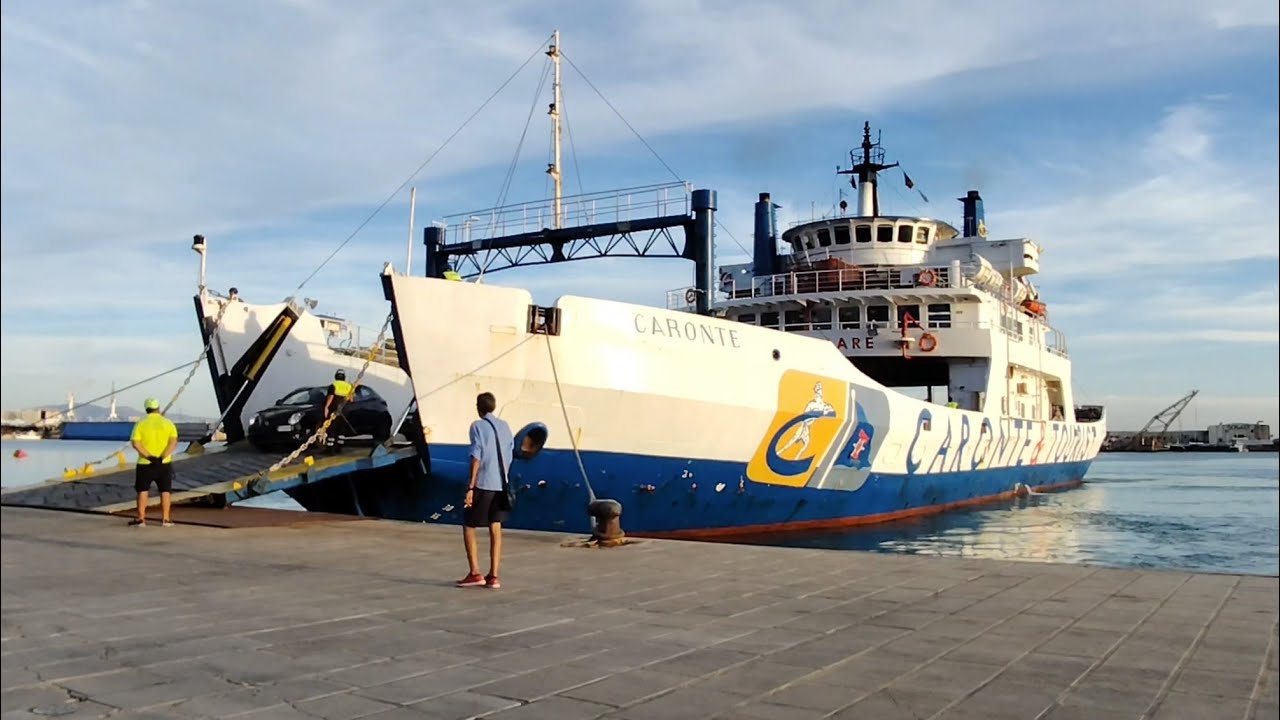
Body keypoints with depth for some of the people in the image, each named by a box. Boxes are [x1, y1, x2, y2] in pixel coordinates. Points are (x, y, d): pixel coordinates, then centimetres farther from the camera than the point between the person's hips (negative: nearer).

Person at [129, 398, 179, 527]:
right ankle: (165, 519, 7)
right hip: (164, 463, 1)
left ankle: (141, 518, 8)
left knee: (142, 491, 8)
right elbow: (174, 442, -12)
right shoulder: (168, 423, 1)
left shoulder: (140, 423, -1)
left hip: (145, 463, -1)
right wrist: (162, 457, -18)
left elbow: (135, 443, -12)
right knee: (165, 491, 7)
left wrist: (148, 456, -15)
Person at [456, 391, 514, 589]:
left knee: (468, 527, 7)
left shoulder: (478, 426, -6)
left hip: (482, 484, -5)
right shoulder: (505, 426, 11)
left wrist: (470, 488, -13)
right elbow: (509, 458, 12)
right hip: (501, 485, 5)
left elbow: (476, 458, -12)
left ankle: (475, 574, 3)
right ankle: (493, 576, 5)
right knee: (496, 529, 6)